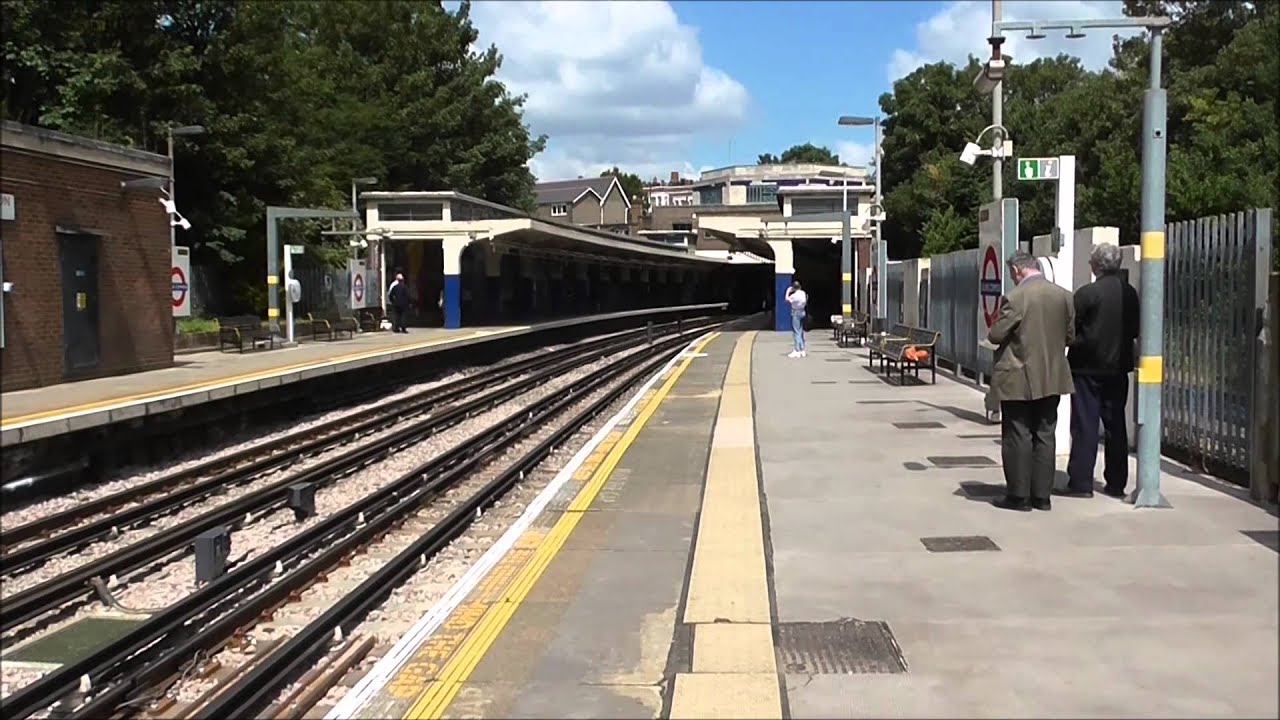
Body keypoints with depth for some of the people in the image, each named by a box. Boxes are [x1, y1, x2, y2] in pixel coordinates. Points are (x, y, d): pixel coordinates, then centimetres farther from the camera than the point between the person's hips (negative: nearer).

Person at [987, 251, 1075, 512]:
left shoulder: (1015, 297, -16)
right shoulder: (1063, 295, 2)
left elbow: (995, 335, -13)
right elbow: (1070, 335, 9)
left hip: (1019, 379, -6)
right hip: (1052, 378, 6)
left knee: (1017, 437, 3)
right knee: (1045, 436, 11)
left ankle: (1019, 495, 6)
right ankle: (1042, 495, 15)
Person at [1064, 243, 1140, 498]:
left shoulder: (1086, 294, -15)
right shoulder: (1130, 294, 2)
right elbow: (1136, 331, 9)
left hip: (1088, 368, -5)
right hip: (1118, 368, 5)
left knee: (1085, 426, 0)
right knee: (1116, 426, 11)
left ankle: (1081, 482, 1)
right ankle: (1116, 483, 15)